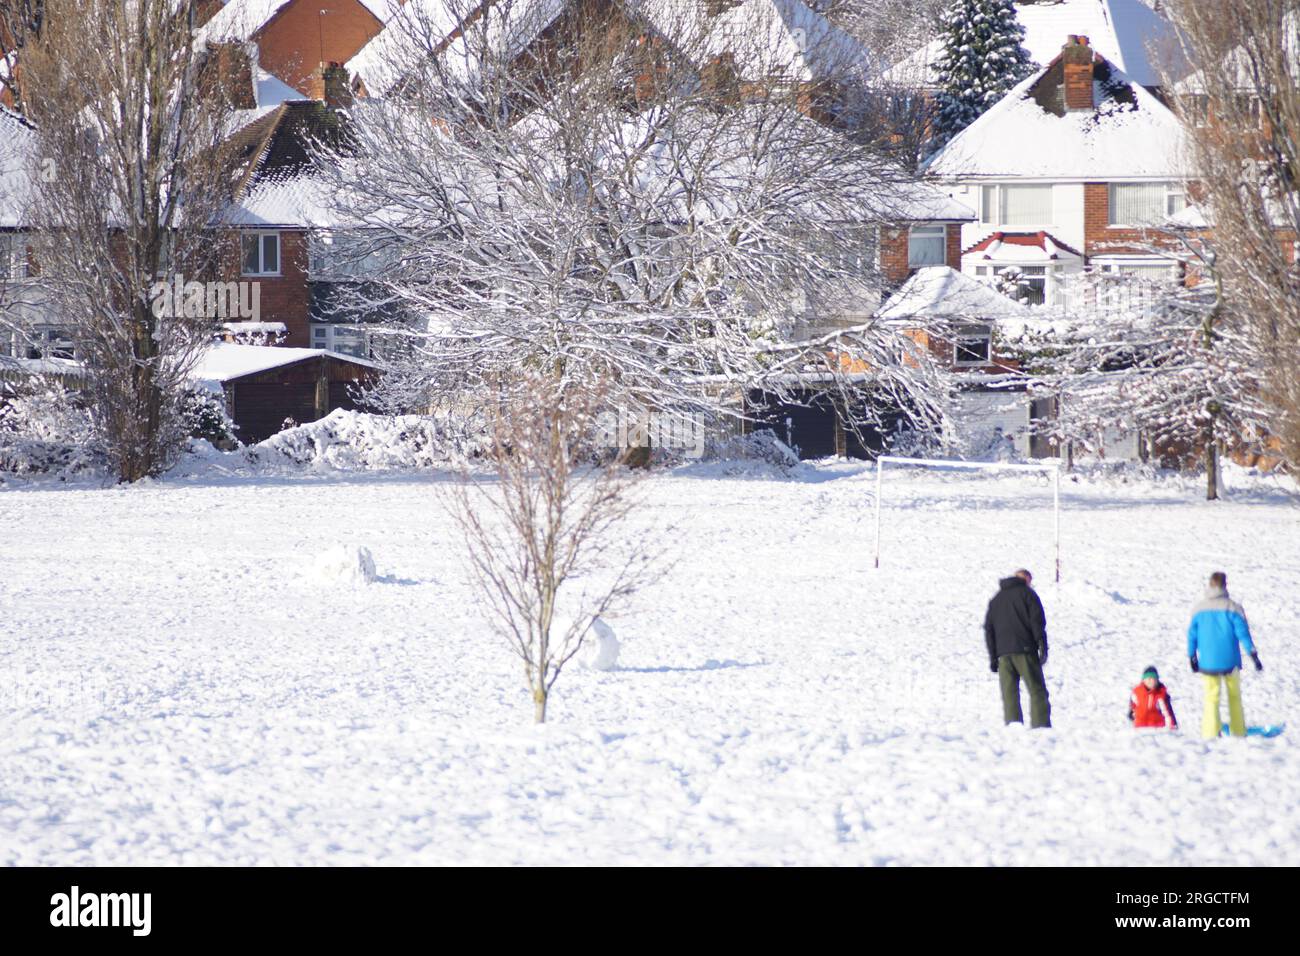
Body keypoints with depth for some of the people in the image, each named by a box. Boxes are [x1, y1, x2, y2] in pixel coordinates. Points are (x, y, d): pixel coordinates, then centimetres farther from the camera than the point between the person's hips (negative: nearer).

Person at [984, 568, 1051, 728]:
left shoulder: (996, 599, 20)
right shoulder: (1027, 594, 4)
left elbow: (988, 629, 17)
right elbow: (1037, 621, -6)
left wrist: (993, 656, 16)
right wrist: (1043, 647, -7)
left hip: (1003, 653, 4)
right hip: (1025, 650, -4)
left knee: (1009, 694, 2)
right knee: (1037, 691, -3)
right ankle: (1041, 725, -13)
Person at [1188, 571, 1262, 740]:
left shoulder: (1199, 609, 1)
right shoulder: (1232, 607, -7)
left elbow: (1191, 635, 6)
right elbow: (1243, 632, -7)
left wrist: (1192, 658, 16)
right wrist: (1253, 655, -3)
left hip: (1207, 662, 1)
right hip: (1230, 661, -1)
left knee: (1211, 696, 3)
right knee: (1234, 696, 15)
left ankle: (1211, 732, -11)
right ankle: (1238, 731, 18)